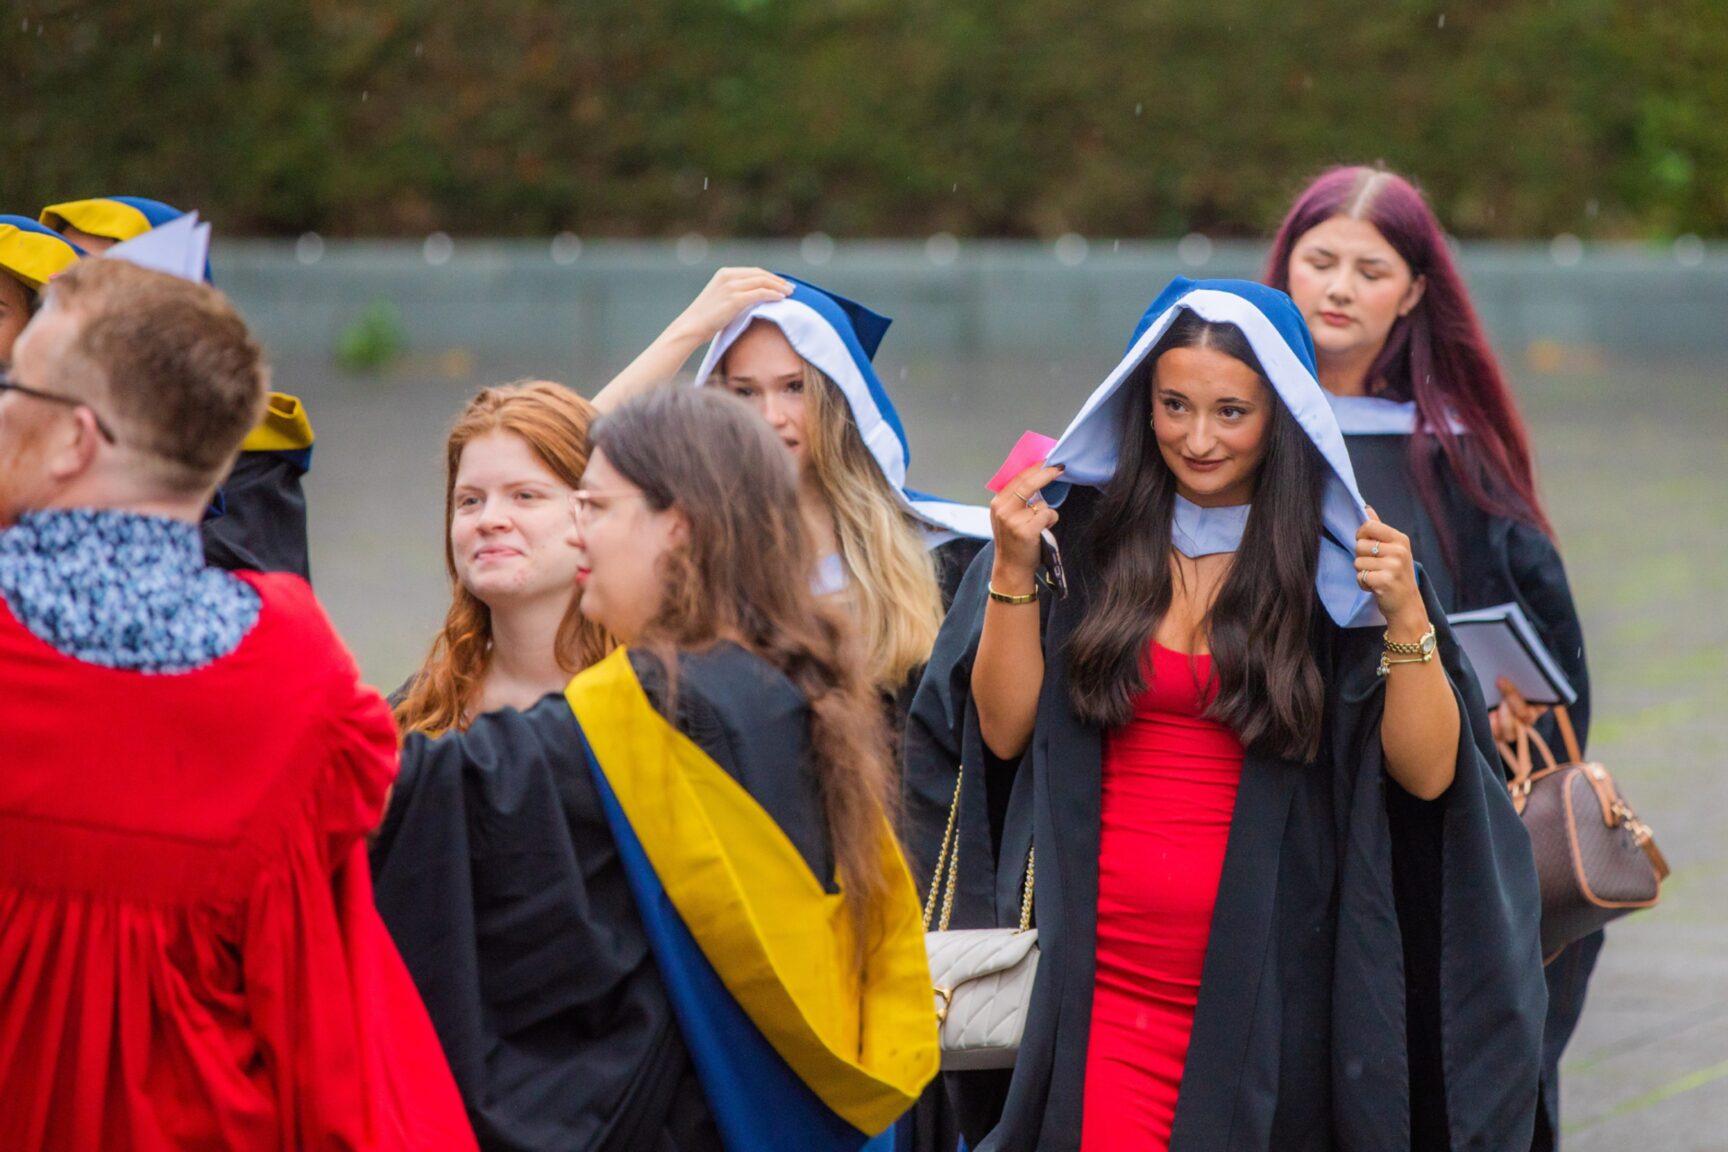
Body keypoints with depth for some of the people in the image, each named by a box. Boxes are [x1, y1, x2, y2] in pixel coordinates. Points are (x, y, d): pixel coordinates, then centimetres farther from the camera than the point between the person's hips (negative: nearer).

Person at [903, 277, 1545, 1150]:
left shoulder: (1343, 561, 0)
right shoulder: (1081, 536, 3)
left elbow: (1428, 774, -6)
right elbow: (1004, 730, 1)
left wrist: (1405, 617, -19)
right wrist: (1013, 573, -10)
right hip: (1101, 982, 1)